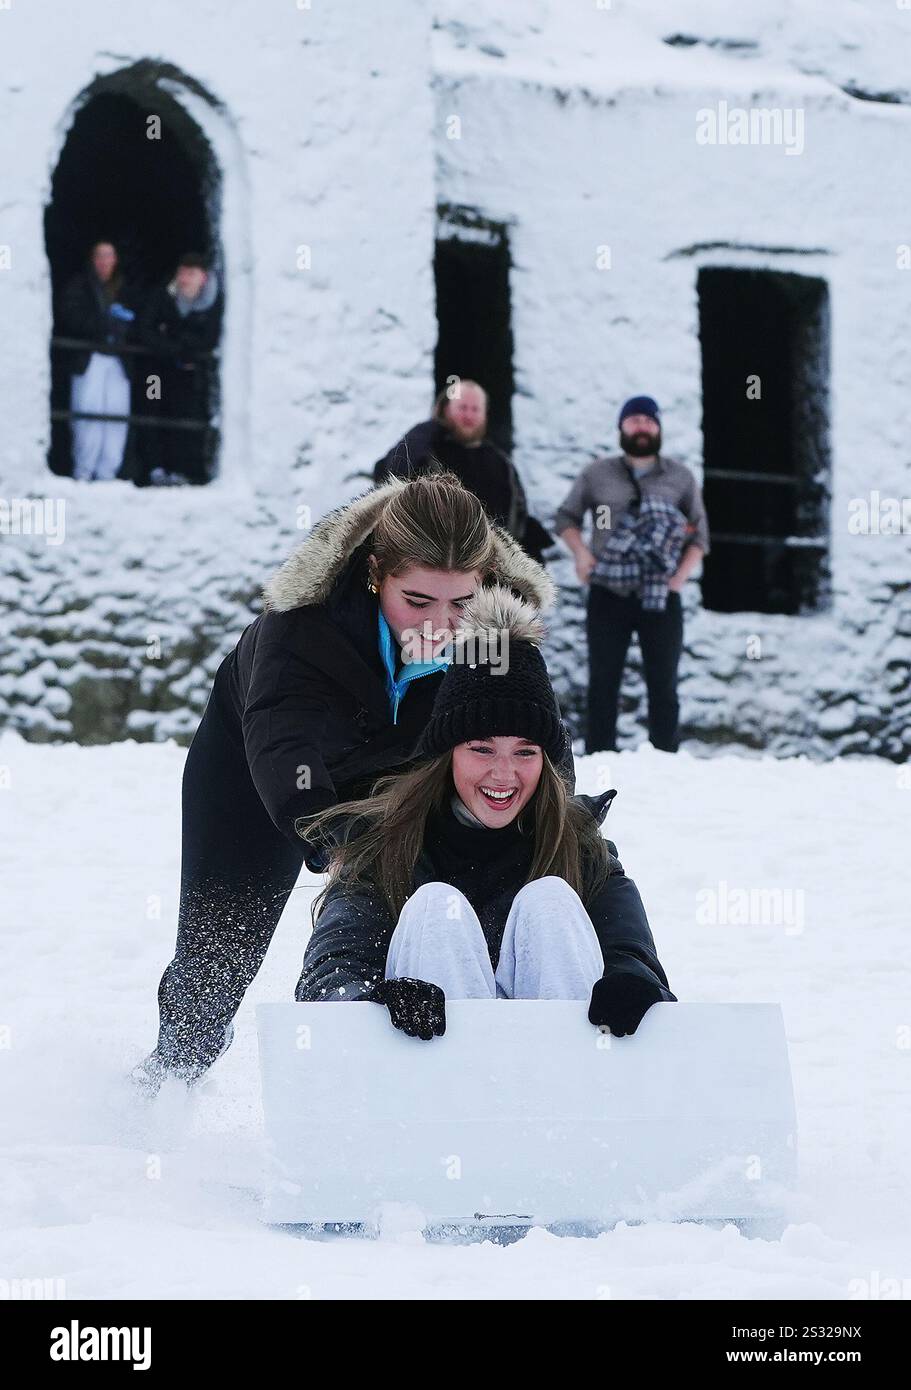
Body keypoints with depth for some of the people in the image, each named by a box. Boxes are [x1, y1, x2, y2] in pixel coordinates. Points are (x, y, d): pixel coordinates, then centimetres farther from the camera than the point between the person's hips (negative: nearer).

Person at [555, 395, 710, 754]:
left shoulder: (680, 477, 8)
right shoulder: (597, 475, 7)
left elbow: (699, 534, 10)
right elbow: (566, 518, 15)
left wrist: (680, 576, -5)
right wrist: (580, 551, -4)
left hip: (660, 600, 0)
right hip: (608, 598, 0)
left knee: (663, 685, 2)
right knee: (603, 682, 2)